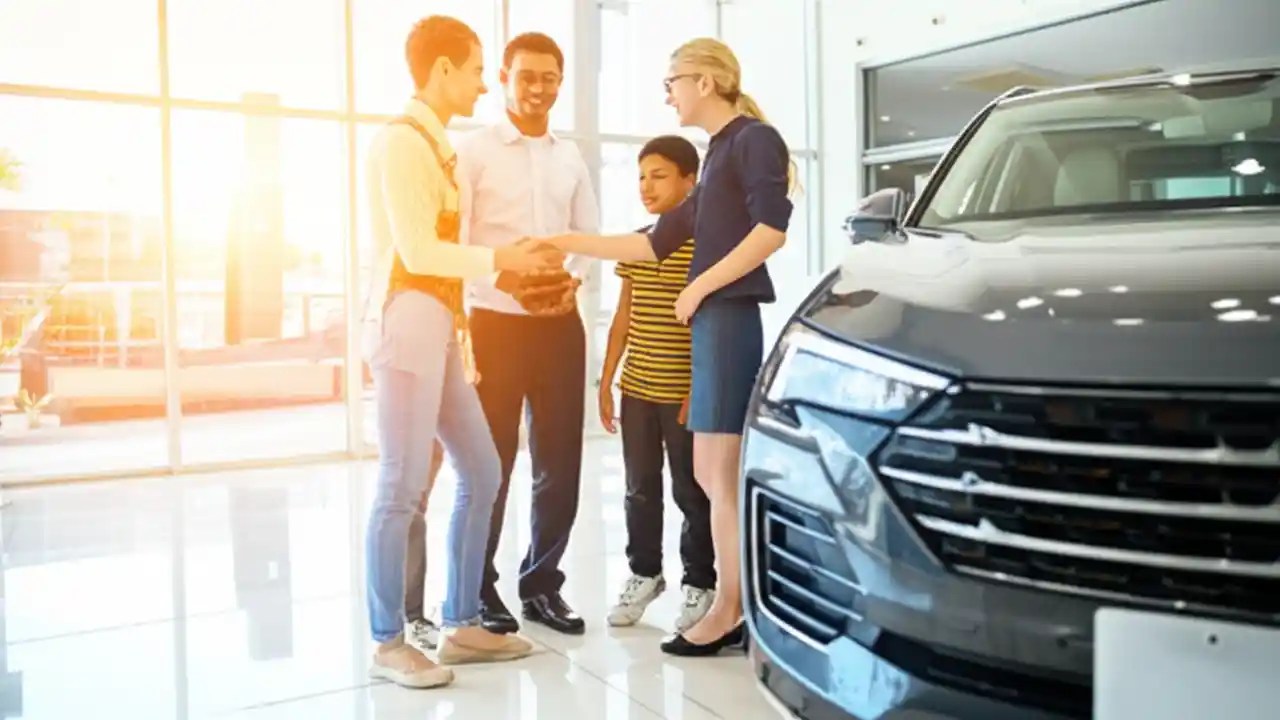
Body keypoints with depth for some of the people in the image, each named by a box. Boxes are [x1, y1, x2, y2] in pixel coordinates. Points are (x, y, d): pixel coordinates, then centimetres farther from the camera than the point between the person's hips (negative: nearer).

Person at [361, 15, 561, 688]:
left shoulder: (434, 145, 18)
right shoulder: (402, 140, -9)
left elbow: (438, 249, 11)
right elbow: (416, 252, -16)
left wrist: (514, 263, 9)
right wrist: (501, 259, -7)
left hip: (438, 326, 10)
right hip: (407, 321, -10)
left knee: (481, 474, 10)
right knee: (402, 488, -5)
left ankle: (461, 625, 20)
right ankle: (388, 644, 8)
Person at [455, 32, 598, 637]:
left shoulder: (571, 158, 15)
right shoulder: (473, 151, -1)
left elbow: (590, 235, 15)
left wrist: (574, 281, -6)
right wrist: (506, 281, -22)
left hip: (561, 325, 5)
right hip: (495, 324, -4)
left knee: (560, 462, 7)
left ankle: (542, 584, 22)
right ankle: (479, 589, 15)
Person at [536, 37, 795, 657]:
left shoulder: (754, 138, -2)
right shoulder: (718, 157, 24)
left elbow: (772, 230, -17)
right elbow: (657, 243, 21)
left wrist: (699, 287, -12)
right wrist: (568, 243, 19)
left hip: (731, 318, -9)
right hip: (713, 321, 9)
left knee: (722, 476, -5)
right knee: (712, 474, 8)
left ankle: (729, 614, 4)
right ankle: (745, 607, 13)